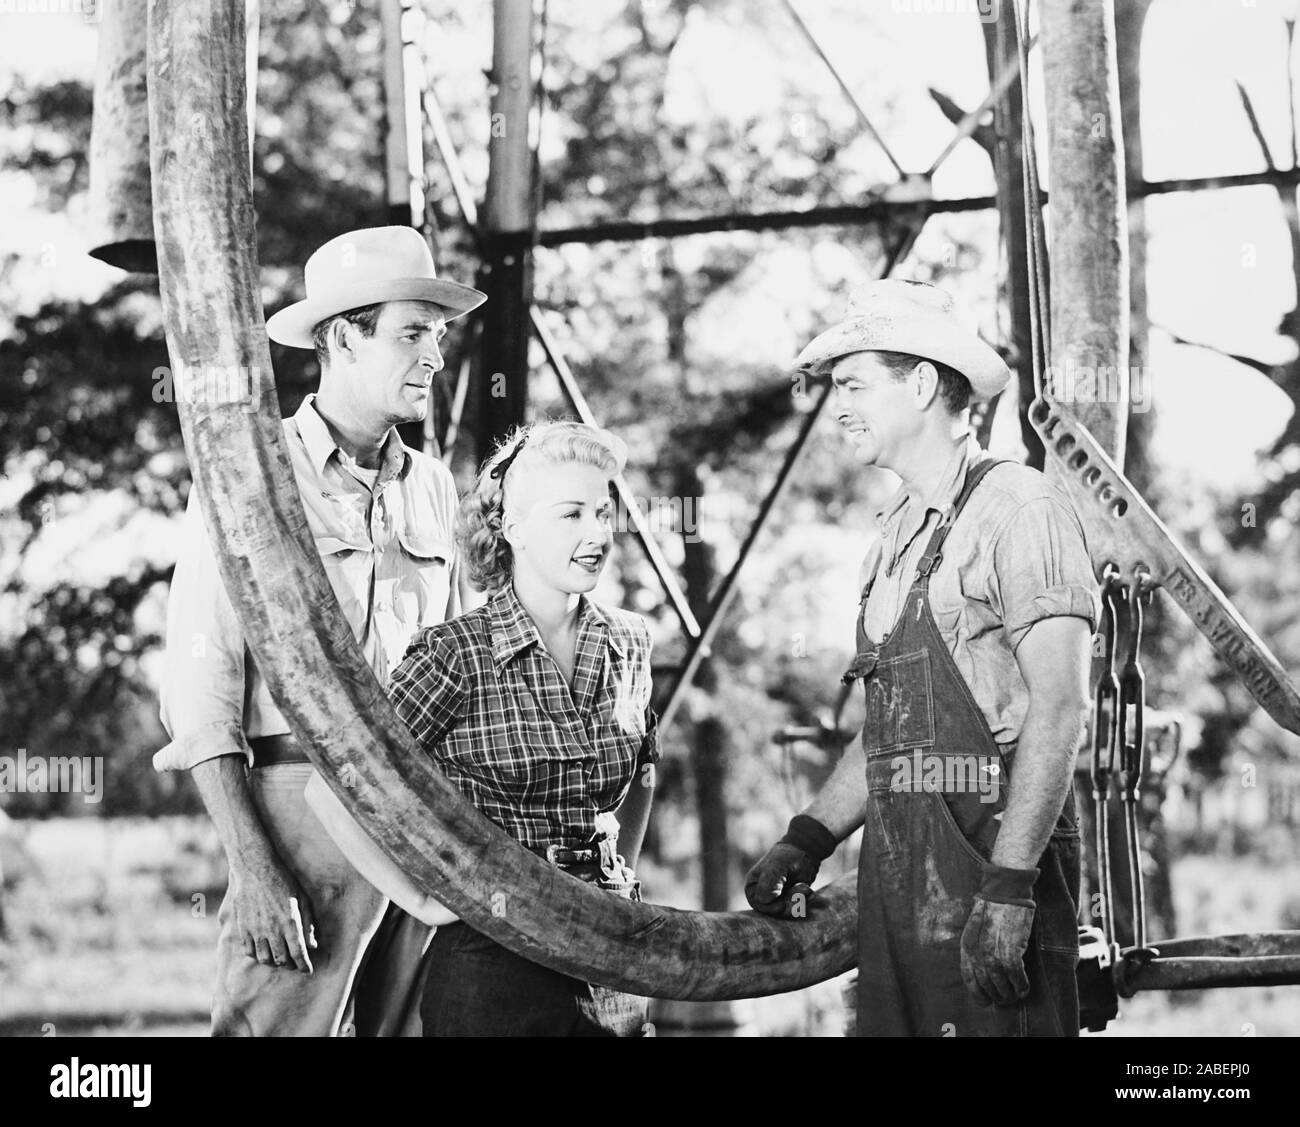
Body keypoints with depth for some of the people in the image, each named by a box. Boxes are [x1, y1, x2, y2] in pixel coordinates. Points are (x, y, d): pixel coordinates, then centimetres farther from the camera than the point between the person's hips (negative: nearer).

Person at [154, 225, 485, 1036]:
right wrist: (251, 868, -15)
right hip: (302, 806, -5)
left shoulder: (431, 486, 15)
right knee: (274, 1024, -10)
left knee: (410, 1024, 7)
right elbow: (200, 688, -8)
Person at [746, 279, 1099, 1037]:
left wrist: (1008, 887, -21)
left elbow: (1058, 710, -15)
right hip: (899, 864, 8)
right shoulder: (899, 532, 19)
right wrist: (809, 839, 13)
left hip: (995, 850, -8)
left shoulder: (1017, 507, -8)